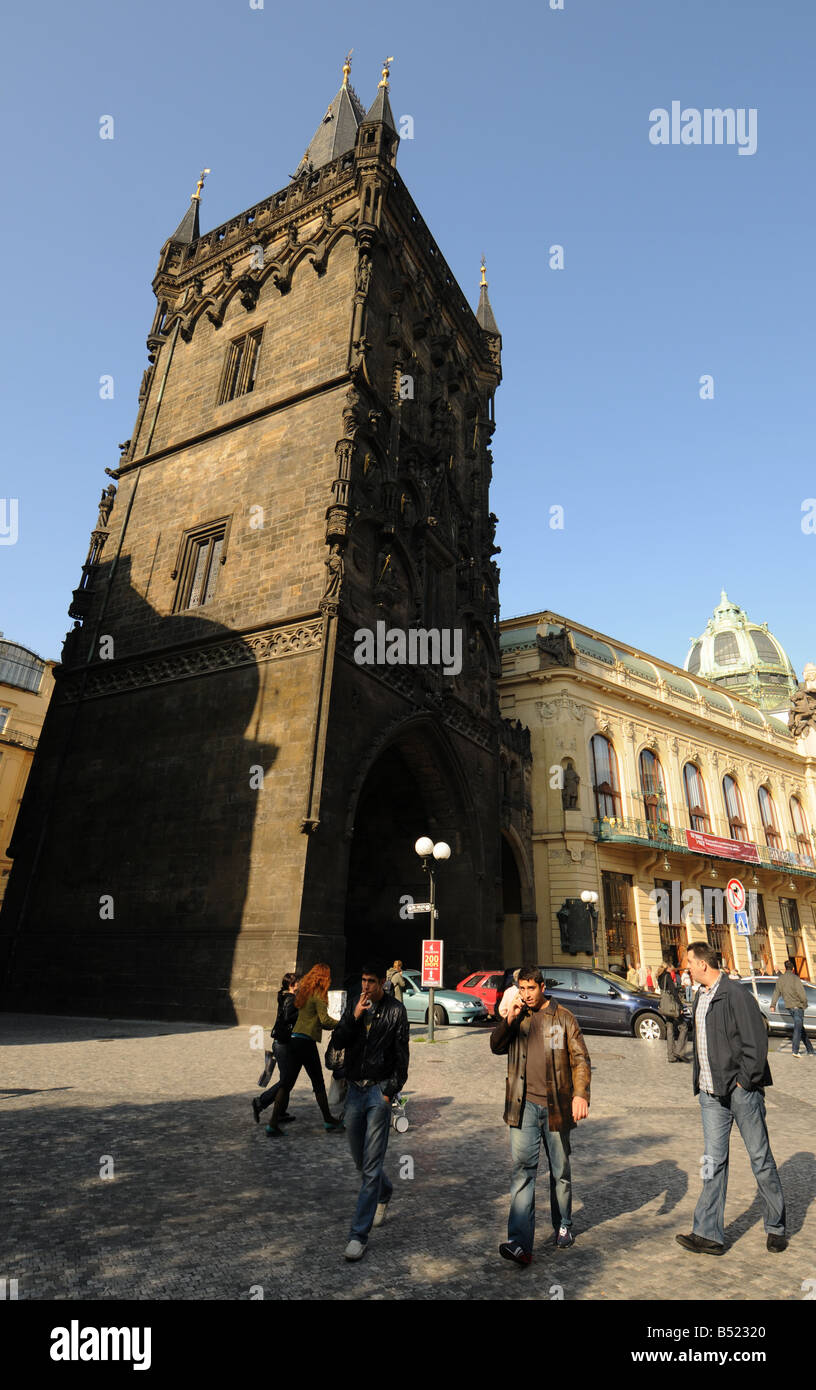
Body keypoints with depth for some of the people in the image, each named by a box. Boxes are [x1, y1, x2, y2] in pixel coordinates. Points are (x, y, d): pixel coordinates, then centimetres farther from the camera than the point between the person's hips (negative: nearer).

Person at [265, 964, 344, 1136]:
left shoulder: (302, 991, 13)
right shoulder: (317, 995, -10)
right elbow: (325, 1020, -15)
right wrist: (341, 1024, -2)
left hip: (293, 1040, 7)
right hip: (307, 1042, -7)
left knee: (286, 1083, 8)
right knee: (318, 1083, 8)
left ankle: (273, 1124, 4)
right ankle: (329, 1120, 21)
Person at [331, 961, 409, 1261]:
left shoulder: (395, 1010, -8)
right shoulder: (353, 1005, 4)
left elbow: (401, 1055, -6)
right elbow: (337, 1042, -2)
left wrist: (390, 1092, -10)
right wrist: (354, 1017, -16)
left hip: (379, 1090, -5)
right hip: (354, 1089, 5)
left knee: (371, 1165, -4)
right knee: (360, 1160, 18)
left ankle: (359, 1235, 6)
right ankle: (385, 1193, 45)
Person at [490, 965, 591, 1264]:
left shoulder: (562, 1017, -1)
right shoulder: (516, 1018, 8)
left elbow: (580, 1058, -3)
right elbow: (496, 1047, 4)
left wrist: (581, 1094, -16)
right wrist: (509, 1020, -12)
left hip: (556, 1106, -1)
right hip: (524, 1106, 1)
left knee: (561, 1171, 15)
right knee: (522, 1171, -7)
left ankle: (563, 1226, 36)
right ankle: (520, 1242, -5)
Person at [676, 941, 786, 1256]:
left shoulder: (736, 995, -16)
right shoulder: (700, 997, 10)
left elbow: (756, 1043, -17)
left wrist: (745, 1081, -13)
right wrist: (701, 1081, 12)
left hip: (742, 1091, -7)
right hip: (712, 1094, 7)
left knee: (761, 1159, 11)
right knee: (713, 1162, 7)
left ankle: (776, 1227, 30)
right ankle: (708, 1234, 12)